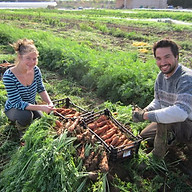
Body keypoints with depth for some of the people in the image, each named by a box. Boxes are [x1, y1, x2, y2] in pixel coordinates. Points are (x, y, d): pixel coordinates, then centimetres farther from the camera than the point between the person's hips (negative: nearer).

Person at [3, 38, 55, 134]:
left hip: (31, 105, 6)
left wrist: (49, 103, -18)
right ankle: (21, 129, 1)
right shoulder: (9, 76, -30)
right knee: (26, 115, -35)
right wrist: (41, 107, -37)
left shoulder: (36, 70, -15)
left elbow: (41, 89, 1)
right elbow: (18, 103, -30)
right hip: (13, 109, -5)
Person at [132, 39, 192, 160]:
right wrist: (144, 111, -16)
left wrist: (145, 115, -37)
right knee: (144, 136, 16)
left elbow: (181, 113, -45)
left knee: (163, 119, -34)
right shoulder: (161, 76, -2)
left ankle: (158, 156, -10)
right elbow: (158, 101, 7)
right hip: (173, 124, 9)